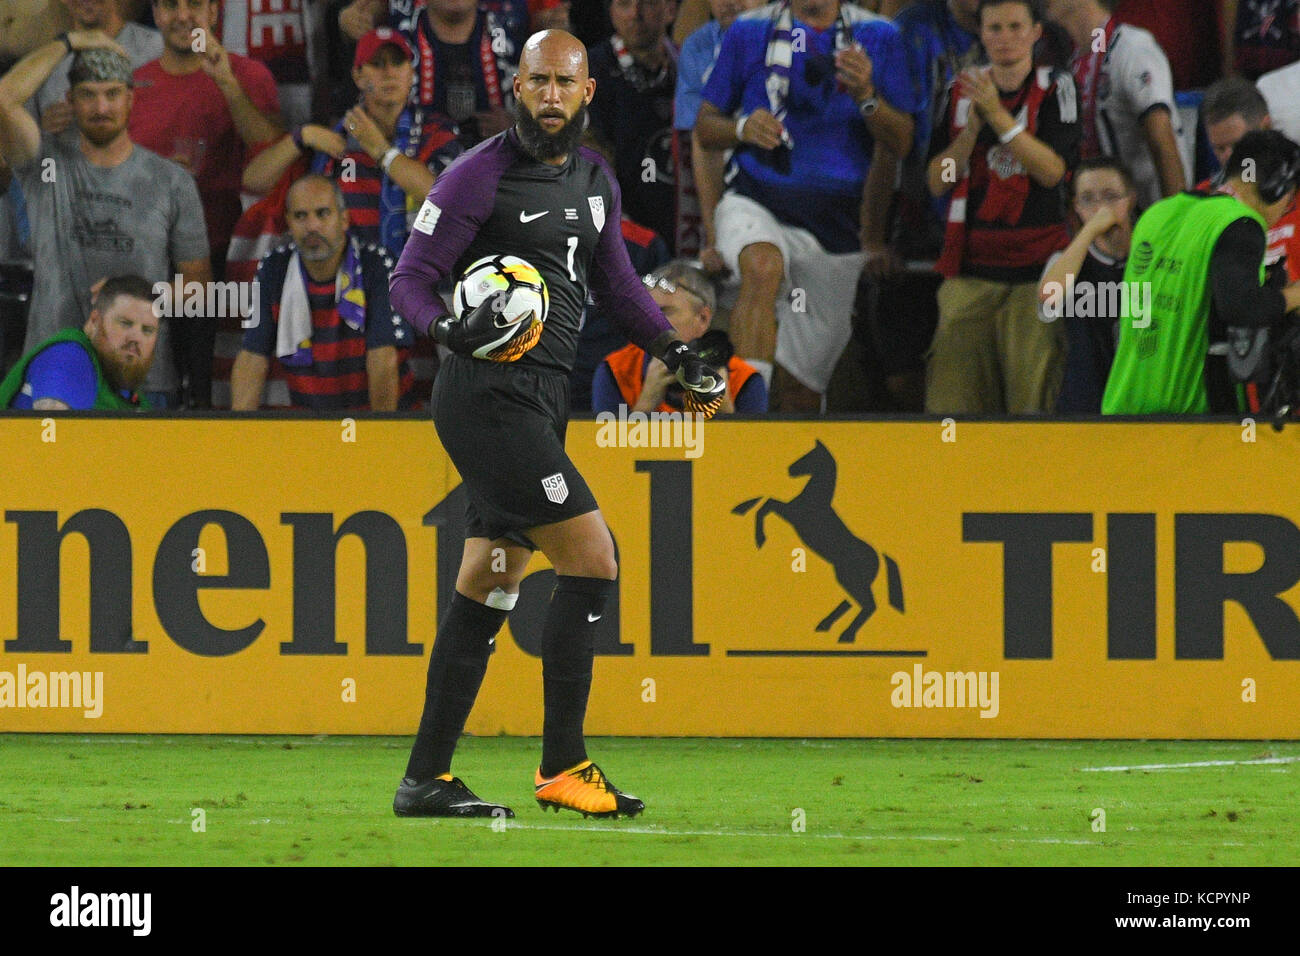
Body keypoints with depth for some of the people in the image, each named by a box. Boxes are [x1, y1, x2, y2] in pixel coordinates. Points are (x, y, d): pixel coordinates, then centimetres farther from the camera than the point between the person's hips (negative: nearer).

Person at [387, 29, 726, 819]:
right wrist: (453, 327, -28)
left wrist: (678, 353, 17)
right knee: (593, 554, -14)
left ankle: (426, 778, 14)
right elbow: (412, 279, -9)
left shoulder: (595, 180, 14)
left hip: (543, 397, 8)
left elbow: (615, 280, 27)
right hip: (490, 392, -8)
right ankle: (562, 766, -10)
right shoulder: (481, 176, -9)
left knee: (489, 590, 9)